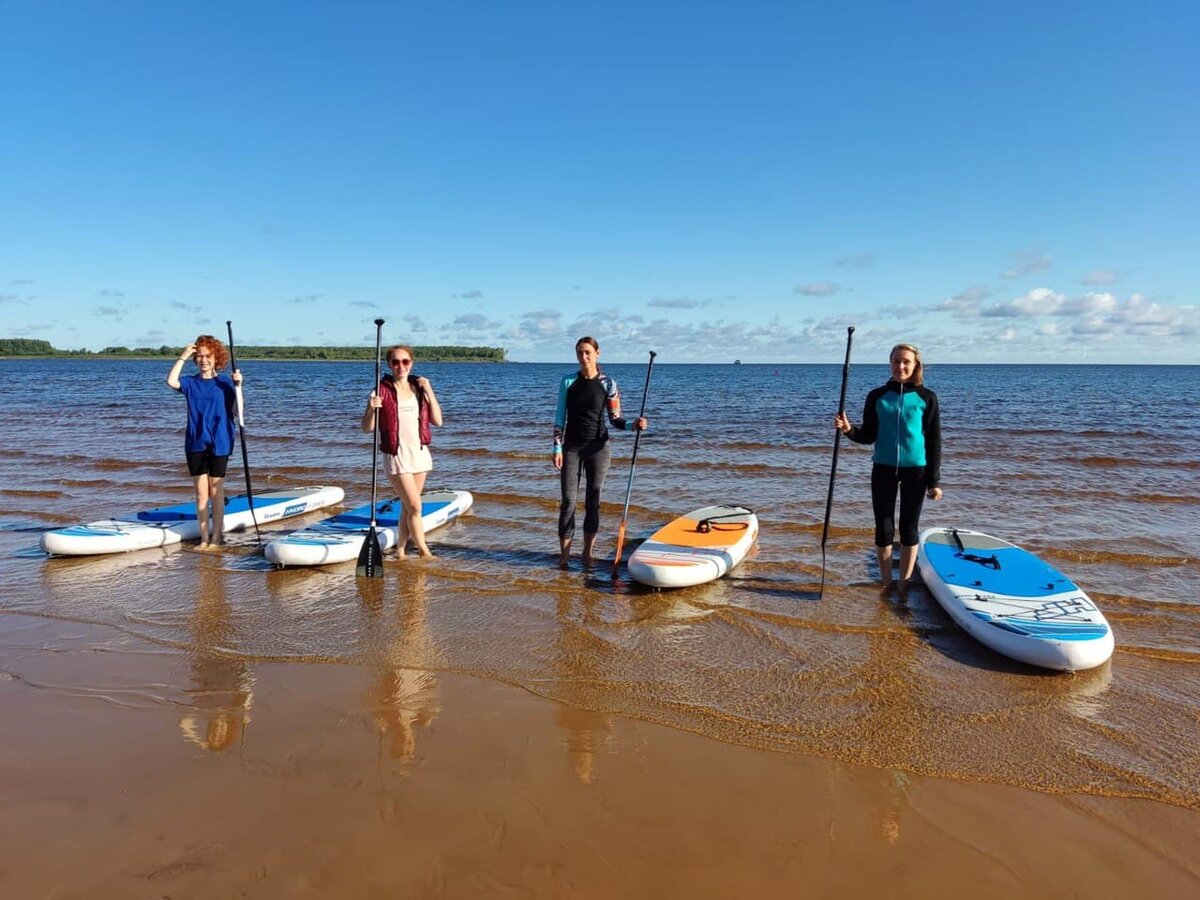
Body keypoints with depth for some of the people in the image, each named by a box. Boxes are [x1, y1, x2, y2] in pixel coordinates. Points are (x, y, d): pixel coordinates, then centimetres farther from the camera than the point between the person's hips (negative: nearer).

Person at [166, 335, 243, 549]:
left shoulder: (225, 382, 1)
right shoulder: (190, 383, 6)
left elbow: (237, 411, -6)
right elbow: (171, 381, -16)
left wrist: (238, 386, -16)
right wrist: (183, 357, -12)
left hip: (219, 444, -2)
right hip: (195, 443, 2)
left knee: (216, 492, 5)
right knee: (201, 493, 5)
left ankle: (217, 537, 13)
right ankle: (204, 538, 12)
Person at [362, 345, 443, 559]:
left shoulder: (419, 388, 8)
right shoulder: (382, 391, -5)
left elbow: (437, 421, 1)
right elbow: (367, 428, -6)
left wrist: (429, 391, -7)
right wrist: (372, 410, -25)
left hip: (420, 453, 4)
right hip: (396, 455, -4)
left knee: (408, 507, 9)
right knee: (414, 506, -9)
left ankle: (400, 550, 19)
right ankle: (424, 551, 0)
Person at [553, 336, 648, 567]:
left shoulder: (607, 384, 0)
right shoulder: (568, 382, 2)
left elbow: (615, 419, 2)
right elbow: (560, 418, 3)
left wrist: (633, 424, -18)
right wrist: (557, 448, -5)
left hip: (598, 447, 0)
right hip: (571, 447, 0)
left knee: (593, 501, 6)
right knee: (568, 501, -3)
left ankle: (587, 553, 16)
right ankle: (564, 554, 2)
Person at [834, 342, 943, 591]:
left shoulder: (926, 398, -3)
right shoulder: (877, 396, 2)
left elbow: (934, 442, -1)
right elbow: (869, 436, 6)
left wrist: (934, 480, -4)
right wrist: (849, 430, -15)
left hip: (915, 470, -1)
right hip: (883, 469, 2)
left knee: (909, 530, 7)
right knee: (883, 530, 5)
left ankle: (904, 585, 19)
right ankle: (886, 584, 20)